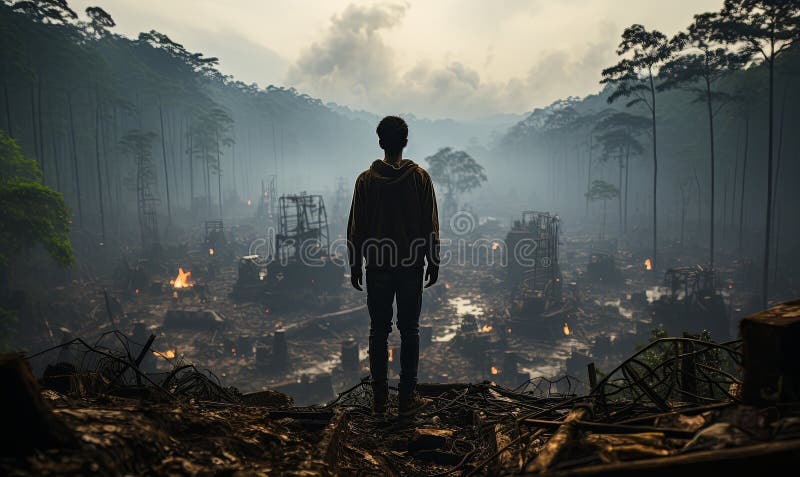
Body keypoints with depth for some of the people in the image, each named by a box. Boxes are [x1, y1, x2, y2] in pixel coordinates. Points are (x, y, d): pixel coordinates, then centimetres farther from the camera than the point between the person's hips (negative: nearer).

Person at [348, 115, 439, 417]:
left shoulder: (366, 180, -2)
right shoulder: (420, 177, -3)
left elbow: (356, 228, 0)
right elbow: (431, 226, -2)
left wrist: (355, 266, 9)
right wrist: (433, 263, 7)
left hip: (377, 267, 1)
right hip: (412, 266, 0)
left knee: (379, 332, 10)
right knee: (409, 331, 8)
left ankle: (379, 399, 18)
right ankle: (407, 399, 14)